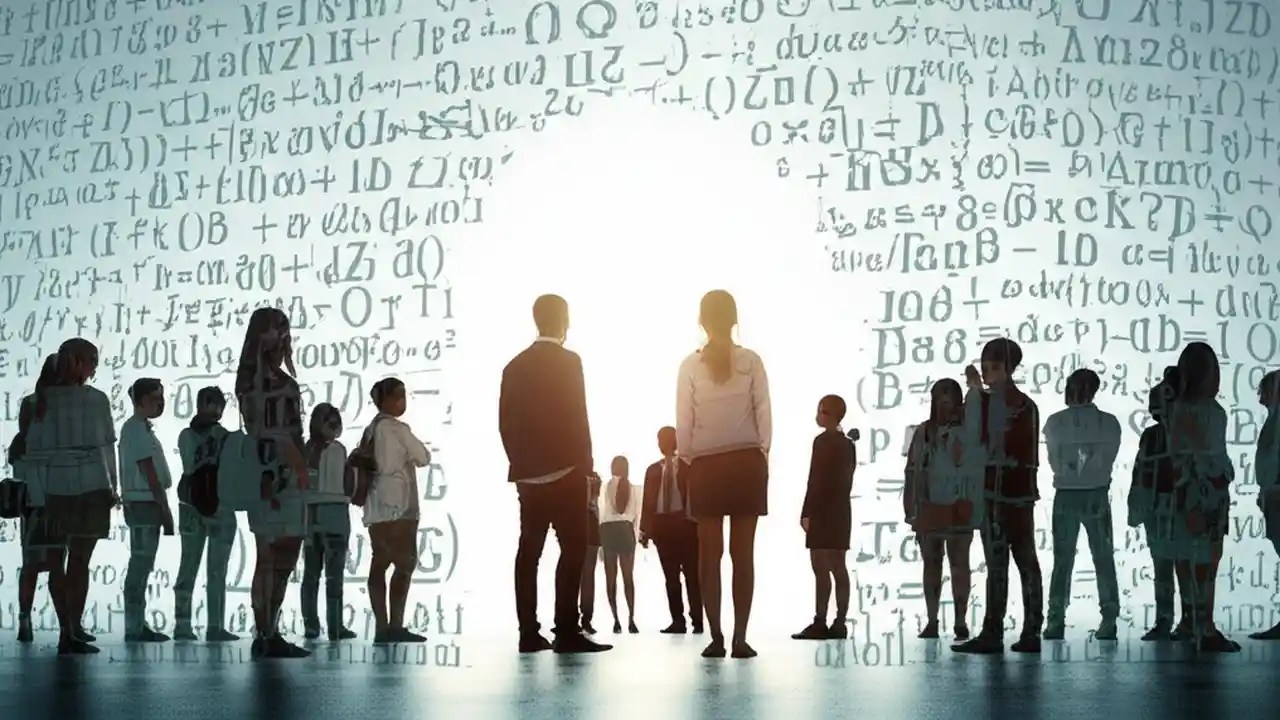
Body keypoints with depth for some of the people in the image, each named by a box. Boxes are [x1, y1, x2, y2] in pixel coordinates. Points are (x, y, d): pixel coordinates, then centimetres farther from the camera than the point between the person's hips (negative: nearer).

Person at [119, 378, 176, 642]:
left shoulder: (134, 427, 19)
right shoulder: (139, 429, -12)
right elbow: (149, 472, -15)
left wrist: (162, 508, 19)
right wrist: (165, 510, -14)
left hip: (138, 503, 10)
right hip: (145, 503, -10)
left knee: (140, 565, 12)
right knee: (141, 564, -9)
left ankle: (136, 625, 16)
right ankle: (135, 627, -7)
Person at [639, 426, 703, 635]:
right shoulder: (653, 469, 16)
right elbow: (648, 500, 12)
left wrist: (699, 522, -13)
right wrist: (644, 529, 5)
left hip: (686, 523, -4)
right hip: (662, 524, 4)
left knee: (691, 573, -4)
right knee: (670, 575, 4)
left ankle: (697, 621, -3)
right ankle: (677, 621, 6)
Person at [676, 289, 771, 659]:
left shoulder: (690, 365, -3)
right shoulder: (752, 362, -3)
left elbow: (683, 422, -3)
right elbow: (763, 415, -2)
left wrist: (687, 459, 8)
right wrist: (762, 454, 8)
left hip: (706, 465, 0)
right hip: (747, 462, 0)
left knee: (709, 553, 4)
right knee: (743, 553, 2)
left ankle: (716, 637, 1)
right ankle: (740, 638, -1)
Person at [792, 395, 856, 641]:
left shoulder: (823, 441, -12)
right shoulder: (848, 443, 14)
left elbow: (816, 480, -16)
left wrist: (806, 513, -15)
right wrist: (841, 504, 17)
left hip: (823, 510, -9)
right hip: (842, 509, 9)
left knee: (820, 566, -10)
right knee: (838, 566, 8)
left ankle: (820, 623, -13)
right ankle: (839, 623, 9)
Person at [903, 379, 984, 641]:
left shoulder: (966, 429, 0)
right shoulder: (923, 432, 11)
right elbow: (912, 469, 12)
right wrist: (910, 507, 8)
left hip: (958, 508, -4)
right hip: (928, 508, 4)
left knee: (959, 563, -1)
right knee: (930, 563, 9)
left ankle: (961, 621, 2)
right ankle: (931, 621, 16)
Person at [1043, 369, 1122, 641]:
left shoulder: (1056, 422, -7)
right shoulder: (1109, 422, -4)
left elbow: (1054, 462, 1)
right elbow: (1108, 460, -1)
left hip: (1066, 496, 0)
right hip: (1098, 495, 0)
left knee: (1062, 560, 7)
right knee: (1104, 559, 8)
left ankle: (1056, 620, 3)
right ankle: (1109, 620, 4)